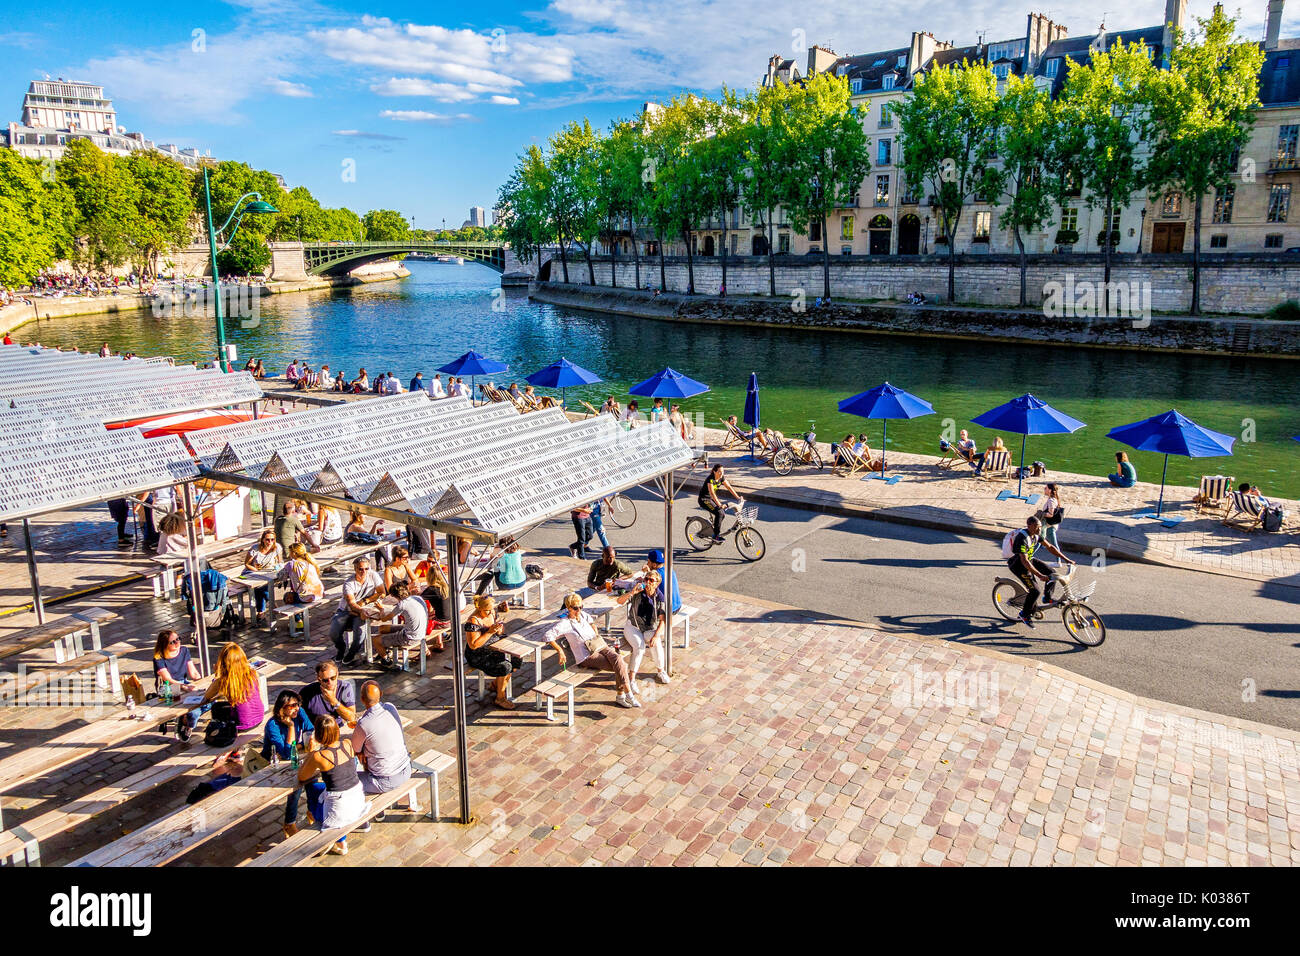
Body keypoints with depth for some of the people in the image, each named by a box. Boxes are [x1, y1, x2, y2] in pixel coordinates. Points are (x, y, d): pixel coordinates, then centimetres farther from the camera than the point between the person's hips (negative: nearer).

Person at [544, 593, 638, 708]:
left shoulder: (583, 615, 15)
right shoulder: (565, 624, -5)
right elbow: (547, 636, -11)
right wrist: (560, 651, -13)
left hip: (601, 646, 6)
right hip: (587, 656, -6)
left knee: (619, 661, -25)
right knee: (619, 666, -27)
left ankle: (621, 696, -16)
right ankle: (629, 696, -22)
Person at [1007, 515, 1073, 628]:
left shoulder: (1035, 534, -4)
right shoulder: (1023, 539, -31)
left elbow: (1049, 547, 4)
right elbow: (1024, 561, -37)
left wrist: (1066, 559, -1)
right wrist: (1040, 575, -42)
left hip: (1030, 560, 8)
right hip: (1018, 565, -8)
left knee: (1052, 572, -3)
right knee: (1035, 590, -13)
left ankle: (1048, 598, 17)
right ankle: (1025, 615, 7)